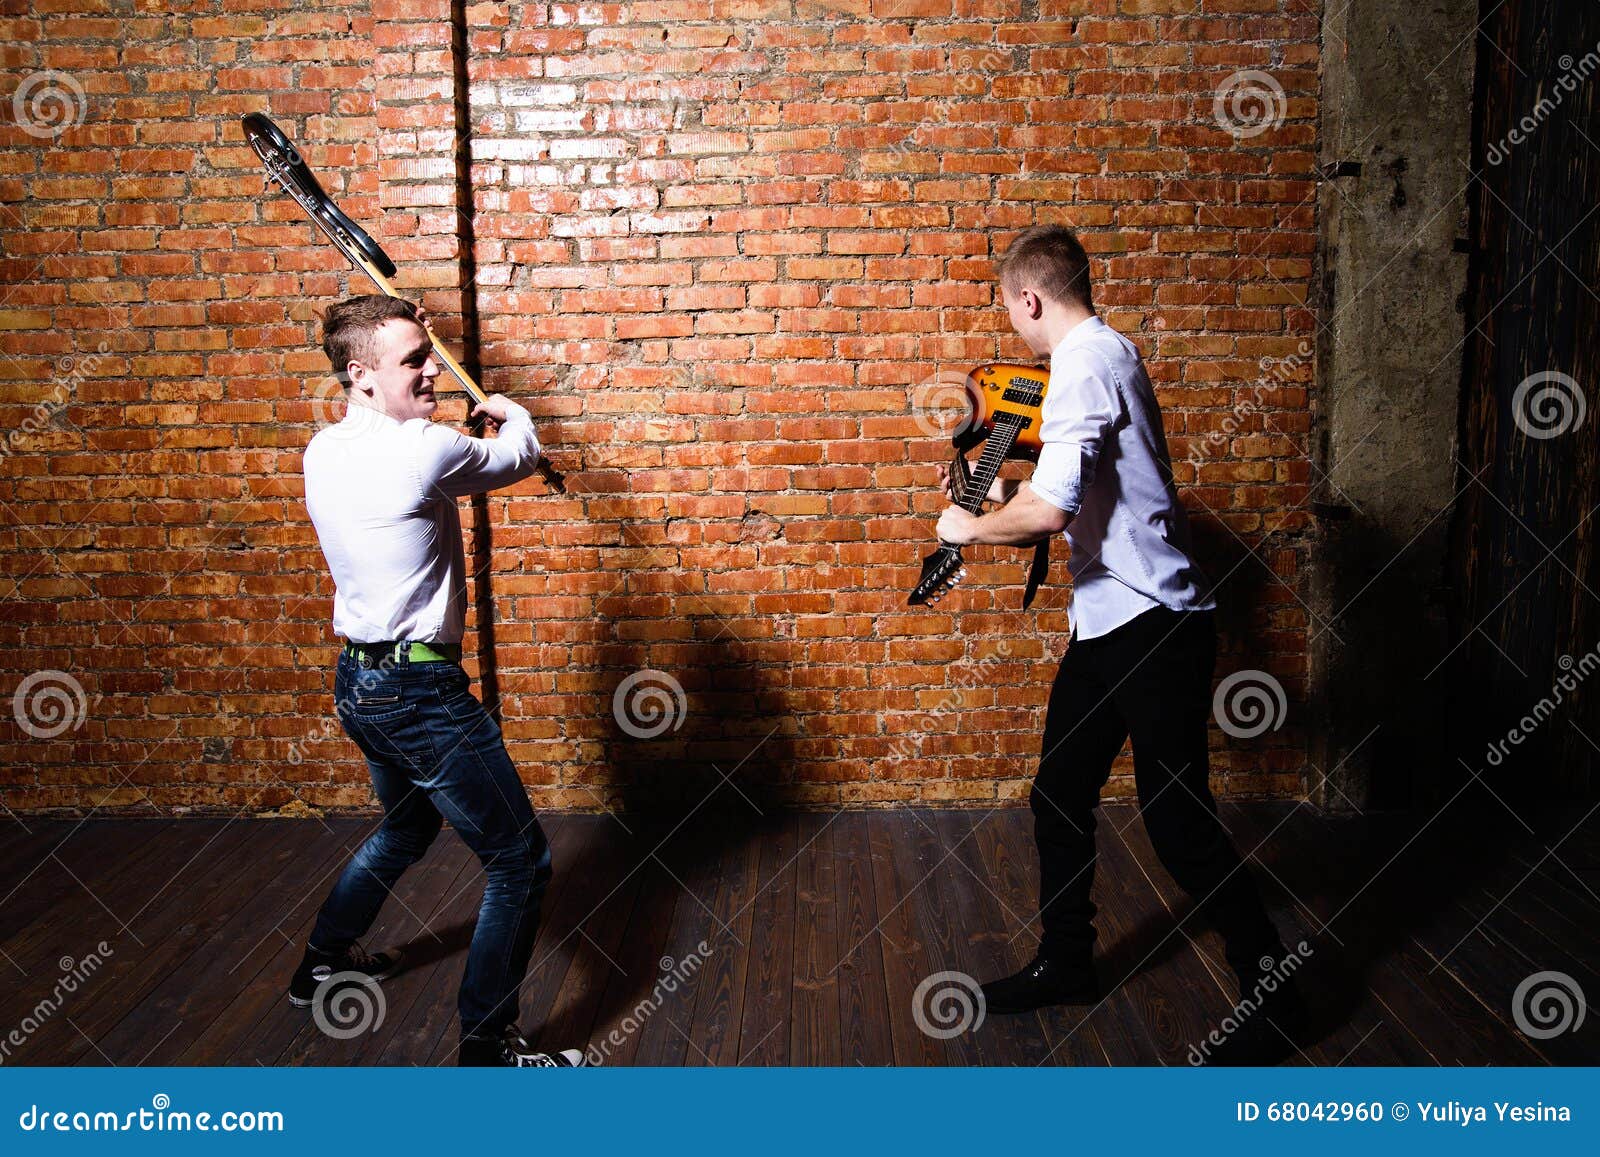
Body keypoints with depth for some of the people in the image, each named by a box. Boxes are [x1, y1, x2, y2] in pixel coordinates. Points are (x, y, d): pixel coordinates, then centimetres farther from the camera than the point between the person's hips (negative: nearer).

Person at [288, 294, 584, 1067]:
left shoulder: (324, 452, 4)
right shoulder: (423, 450, -21)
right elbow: (518, 458, -2)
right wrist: (512, 414, 19)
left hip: (358, 683, 10)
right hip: (420, 693, -9)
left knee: (404, 829, 32)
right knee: (520, 862, 0)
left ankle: (324, 960, 50)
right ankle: (486, 1044, 8)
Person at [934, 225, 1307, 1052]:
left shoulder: (1087, 364, -17)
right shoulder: (1105, 353, 16)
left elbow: (1049, 509, -29)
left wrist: (971, 528, -11)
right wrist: (1005, 496, 20)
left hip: (1154, 626, -10)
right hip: (1111, 625, 10)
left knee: (1180, 823, -2)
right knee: (1058, 797, 14)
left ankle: (1272, 987, 15)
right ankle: (1066, 964, 28)